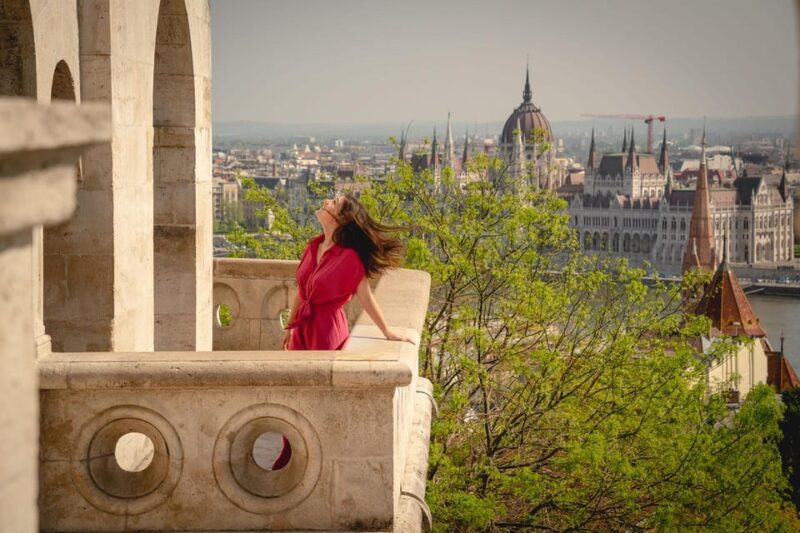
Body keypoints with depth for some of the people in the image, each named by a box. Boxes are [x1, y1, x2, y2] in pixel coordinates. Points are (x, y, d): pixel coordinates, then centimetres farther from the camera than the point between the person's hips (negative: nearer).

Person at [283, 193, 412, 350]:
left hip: (327, 328, -6)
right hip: (302, 329, 6)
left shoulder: (348, 256, -14)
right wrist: (290, 327, 20)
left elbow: (366, 298, -9)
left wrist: (388, 333, -7)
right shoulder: (313, 246, 5)